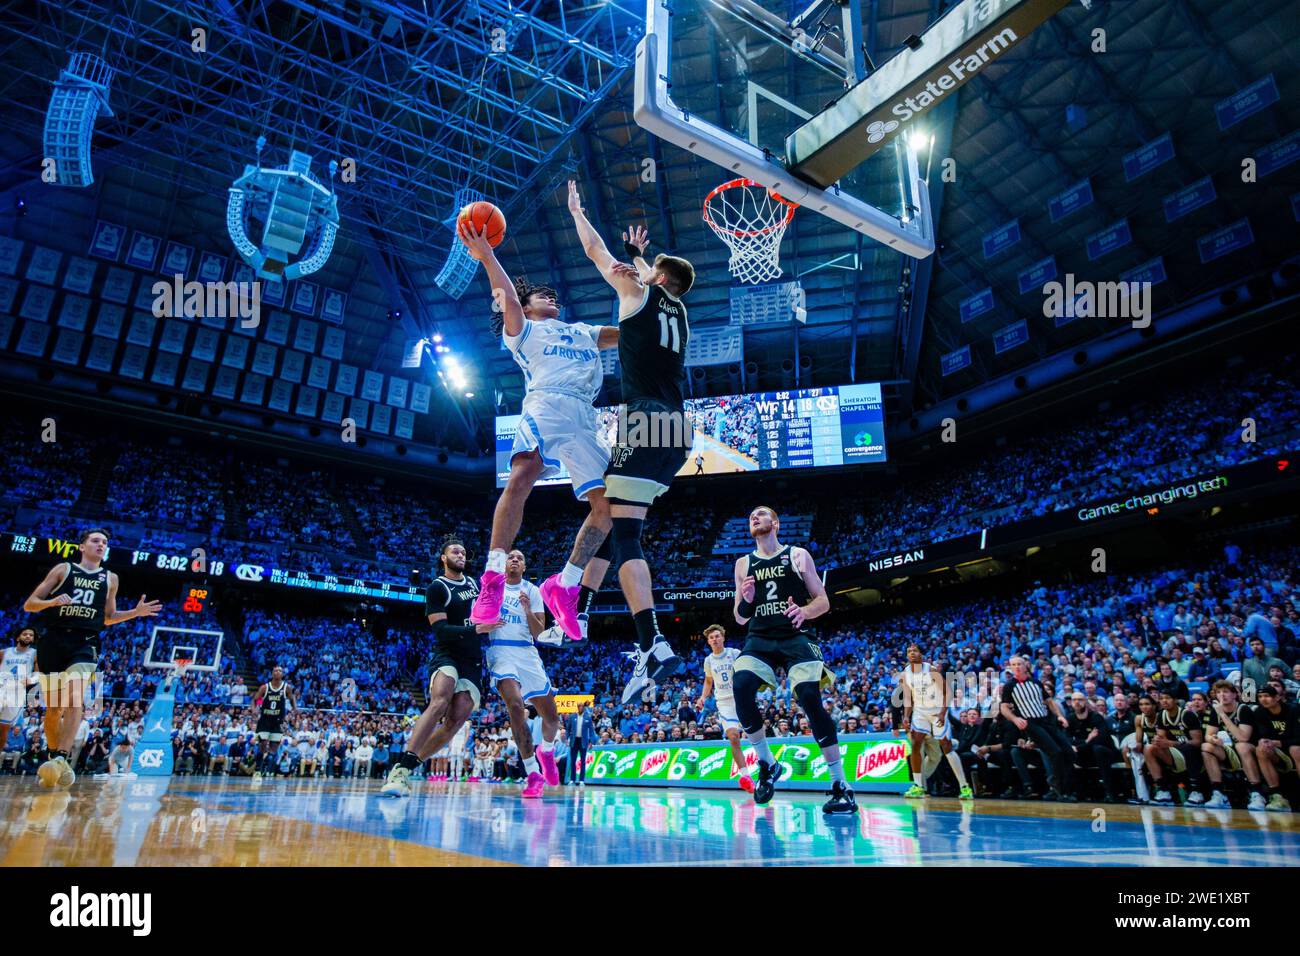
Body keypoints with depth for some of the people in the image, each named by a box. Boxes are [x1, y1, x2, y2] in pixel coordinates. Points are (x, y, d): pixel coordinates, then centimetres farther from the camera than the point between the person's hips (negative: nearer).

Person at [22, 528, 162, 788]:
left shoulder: (110, 578, 14)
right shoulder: (63, 569, 8)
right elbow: (29, 605, 6)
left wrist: (137, 612, 8)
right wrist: (52, 602, -15)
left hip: (84, 644, 0)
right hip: (53, 640, 0)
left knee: (75, 699, -22)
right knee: (54, 708, 8)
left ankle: (60, 759, -29)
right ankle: (52, 757, 26)